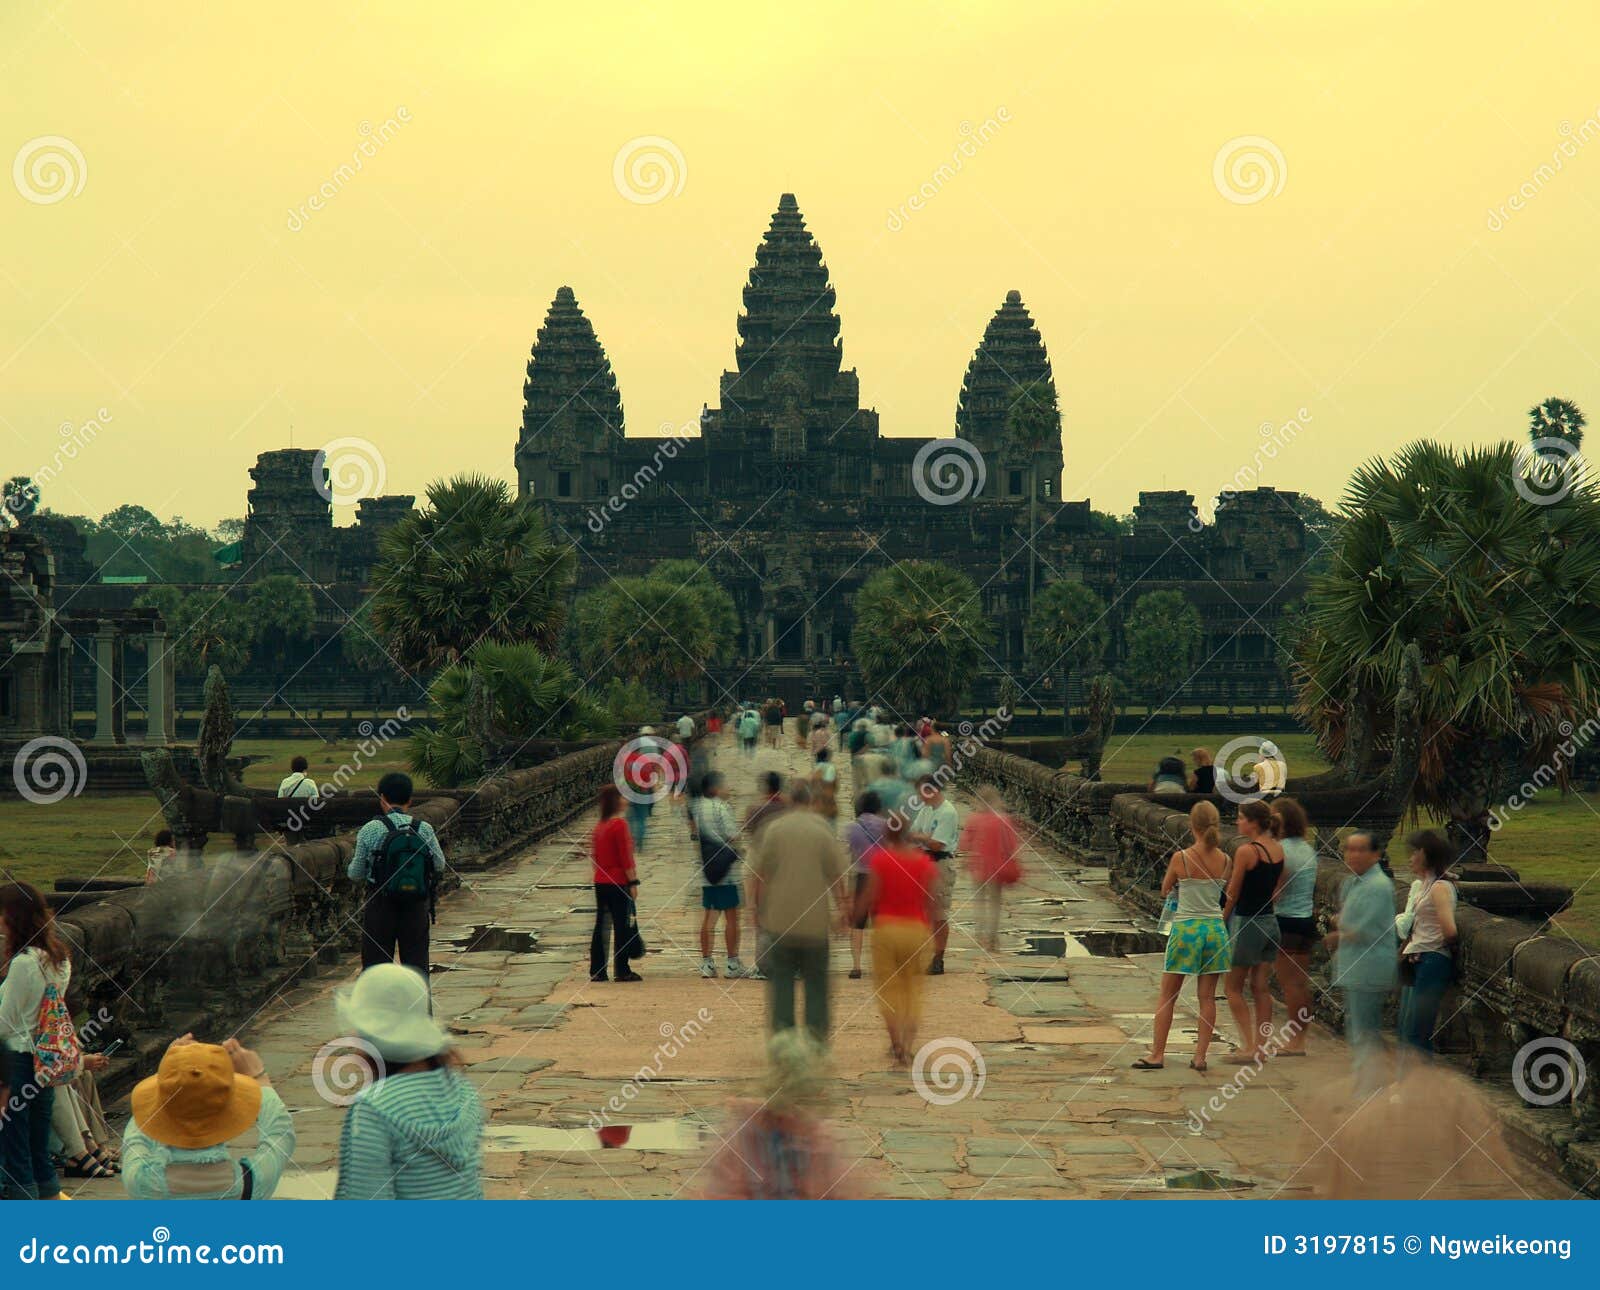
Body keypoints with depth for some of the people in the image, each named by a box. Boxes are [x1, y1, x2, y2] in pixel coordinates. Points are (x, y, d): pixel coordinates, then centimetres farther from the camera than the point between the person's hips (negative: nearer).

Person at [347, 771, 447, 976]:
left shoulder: (370, 830, -8)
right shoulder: (425, 830, -3)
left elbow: (356, 875, -3)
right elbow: (439, 866, 4)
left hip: (380, 906, -2)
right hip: (416, 906, 2)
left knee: (376, 965, 5)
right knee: (417, 961, 9)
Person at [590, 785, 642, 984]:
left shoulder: (599, 826, 11)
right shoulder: (619, 824, -13)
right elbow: (626, 857, -16)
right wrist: (633, 882, -12)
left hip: (600, 883, 8)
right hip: (618, 883, -8)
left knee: (601, 926, 10)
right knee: (622, 926, -2)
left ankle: (596, 971, 11)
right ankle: (622, 971, -1)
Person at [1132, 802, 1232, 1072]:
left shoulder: (1181, 858, -11)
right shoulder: (1224, 860, -2)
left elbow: (1165, 890, 5)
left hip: (1186, 928, -3)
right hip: (1215, 927, 3)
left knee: (1167, 996, 7)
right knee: (1207, 997, 9)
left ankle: (1157, 1054, 9)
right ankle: (1200, 1055, 10)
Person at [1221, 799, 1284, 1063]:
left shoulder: (1246, 851, -16)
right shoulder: (1278, 849, 5)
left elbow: (1233, 893, -10)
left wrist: (1222, 922, 2)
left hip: (1246, 923, -7)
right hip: (1270, 921, 7)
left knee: (1233, 987, 4)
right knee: (1261, 987, 12)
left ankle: (1248, 1046, -1)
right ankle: (1260, 1047, 13)